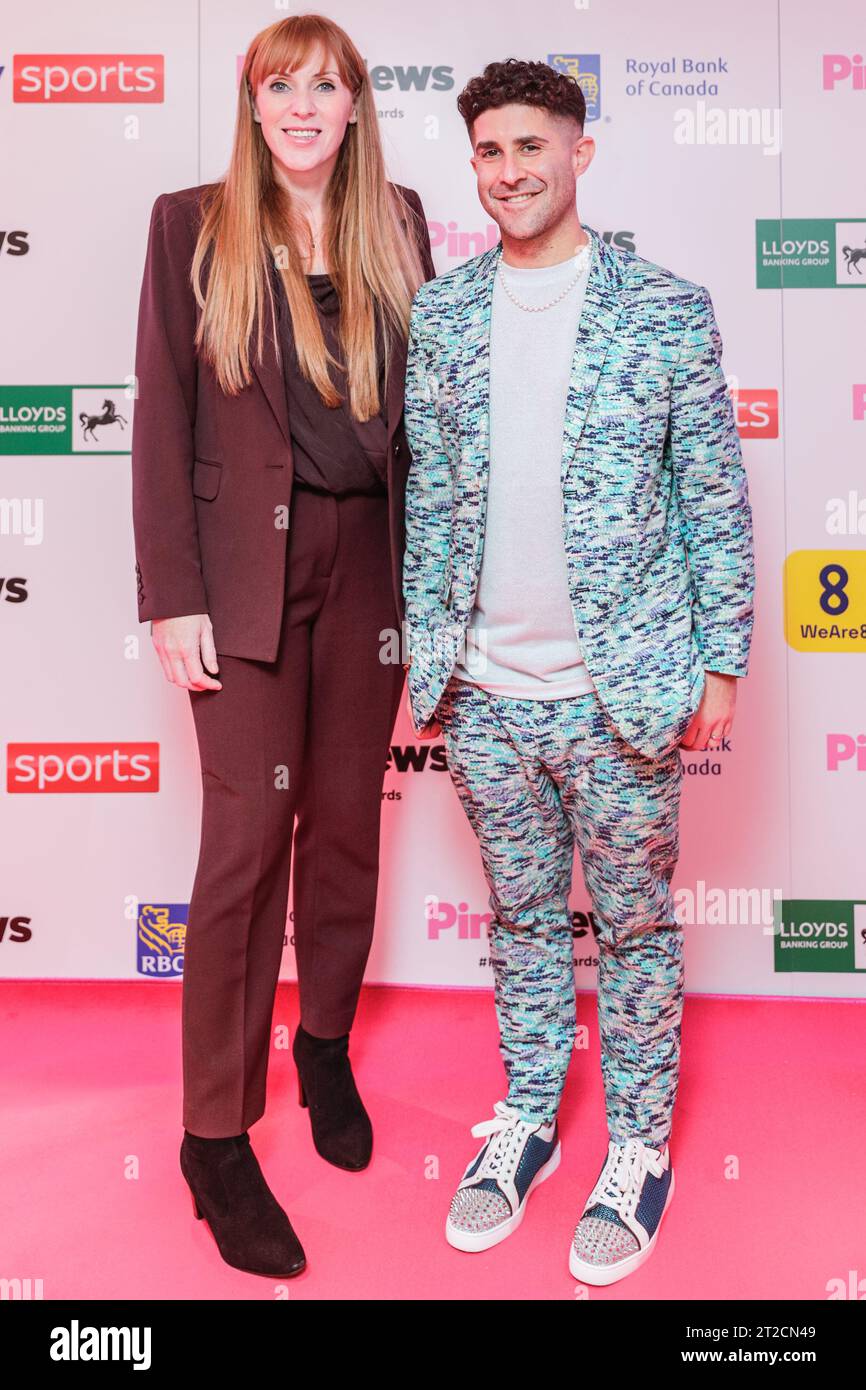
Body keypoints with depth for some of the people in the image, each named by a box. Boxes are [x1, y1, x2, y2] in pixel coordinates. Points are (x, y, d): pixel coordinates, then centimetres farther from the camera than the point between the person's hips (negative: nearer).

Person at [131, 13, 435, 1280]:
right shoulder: (192, 225, 3)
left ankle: (327, 1048, 32)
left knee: (347, 817, 10)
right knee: (249, 833, -4)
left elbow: (422, 400, 11)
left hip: (370, 558, 3)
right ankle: (216, 1135, 10)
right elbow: (163, 415, -2)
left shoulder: (396, 222, 11)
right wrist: (171, 594, -9)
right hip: (248, 563, -3)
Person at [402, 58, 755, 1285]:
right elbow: (427, 498, 8)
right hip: (486, 692, 3)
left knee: (634, 923, 11)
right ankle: (526, 1120, 36)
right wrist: (423, 654, 6)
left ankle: (638, 1148, 30)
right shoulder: (442, 316, 6)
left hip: (621, 692, -3)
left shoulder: (666, 310, -3)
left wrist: (722, 662, -5)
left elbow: (714, 500, -2)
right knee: (522, 915, 17)